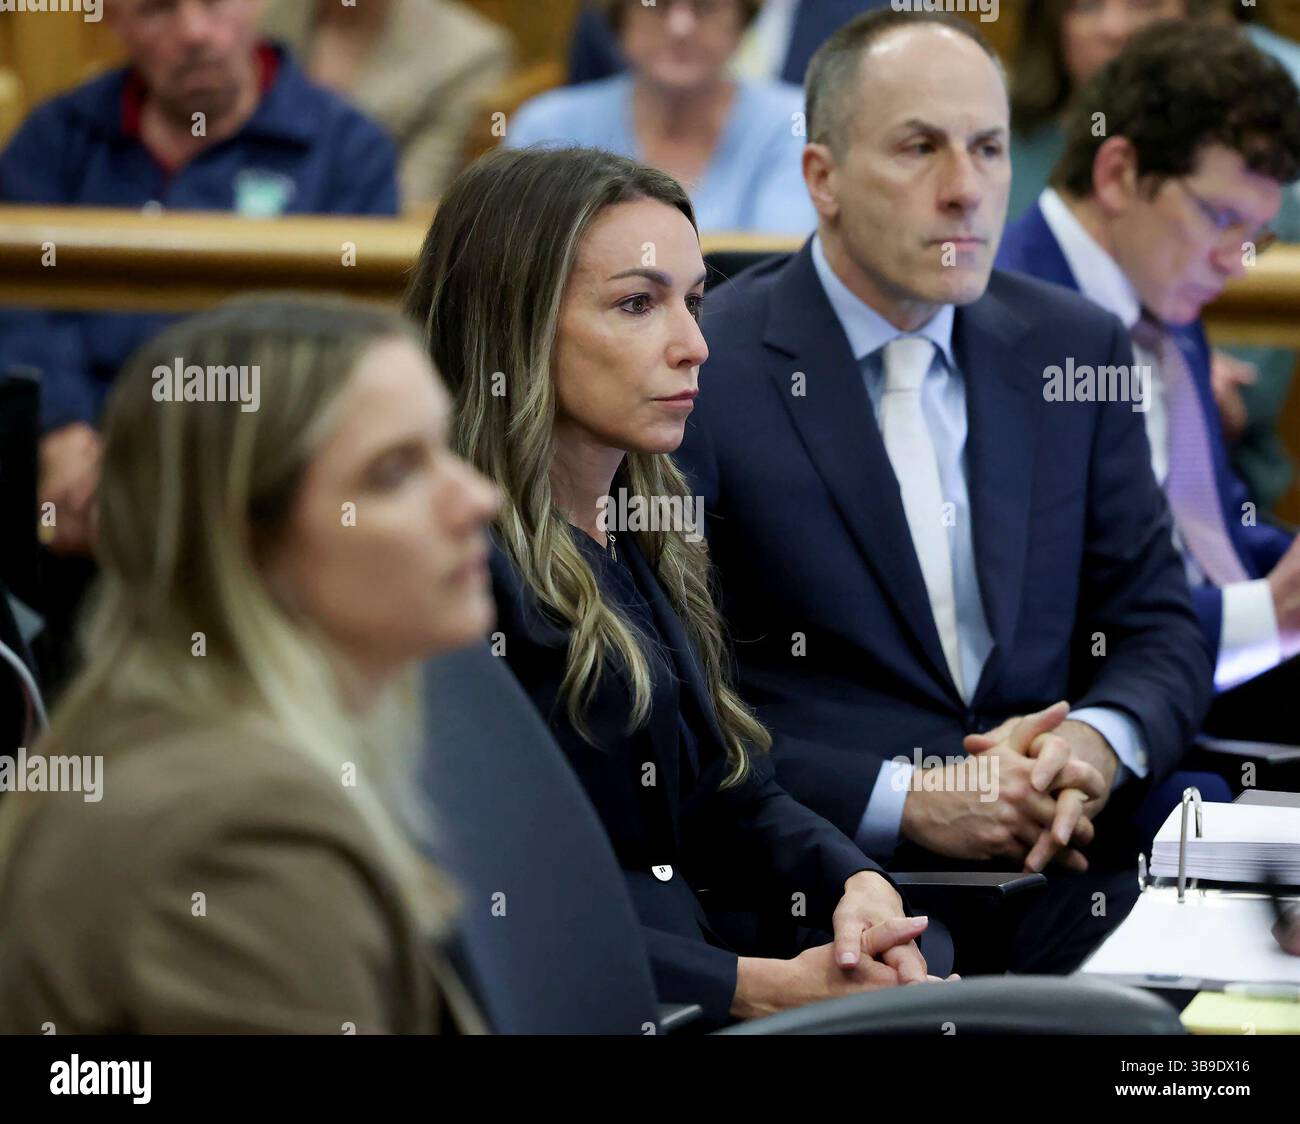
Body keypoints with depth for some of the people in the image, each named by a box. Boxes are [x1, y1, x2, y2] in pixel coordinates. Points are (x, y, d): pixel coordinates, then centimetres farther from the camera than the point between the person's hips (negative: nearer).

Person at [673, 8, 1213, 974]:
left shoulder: (1075, 346, 14)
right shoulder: (702, 373, -3)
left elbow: (1161, 630, 16)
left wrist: (1099, 744, -7)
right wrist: (902, 800, -16)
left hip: (1060, 863, 4)